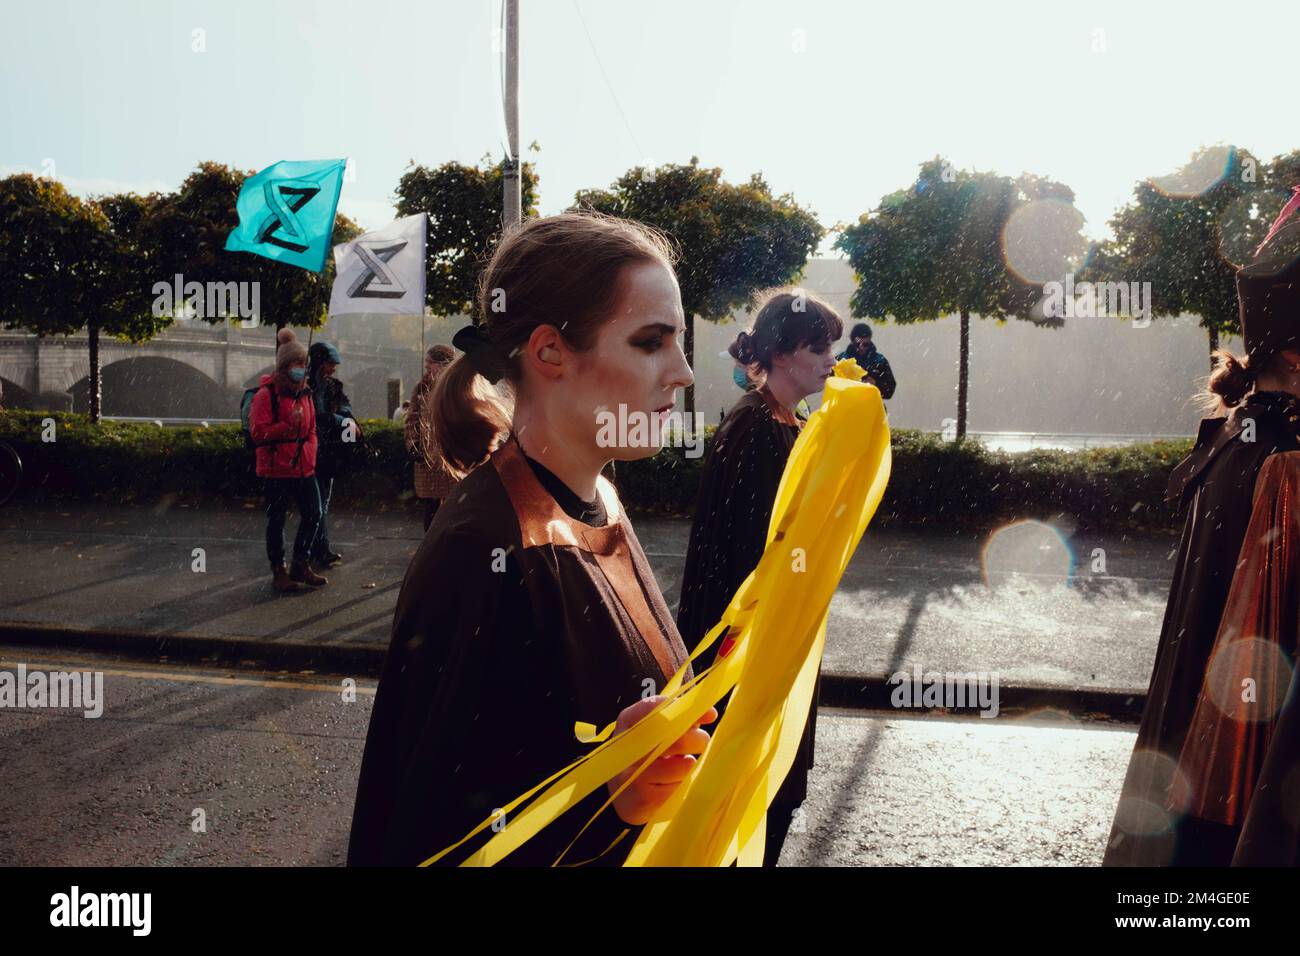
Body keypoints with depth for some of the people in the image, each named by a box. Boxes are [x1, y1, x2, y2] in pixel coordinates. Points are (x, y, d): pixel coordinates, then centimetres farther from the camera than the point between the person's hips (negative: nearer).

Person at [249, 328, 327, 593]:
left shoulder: (305, 393, 13)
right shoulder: (266, 394, -10)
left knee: (313, 514, 9)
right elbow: (257, 432, -16)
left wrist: (311, 453, 12)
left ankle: (301, 565, 24)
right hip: (277, 469, -7)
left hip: (305, 467, 7)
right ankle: (278, 572, 15)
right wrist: (289, 425, -24)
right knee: (277, 520, 4)